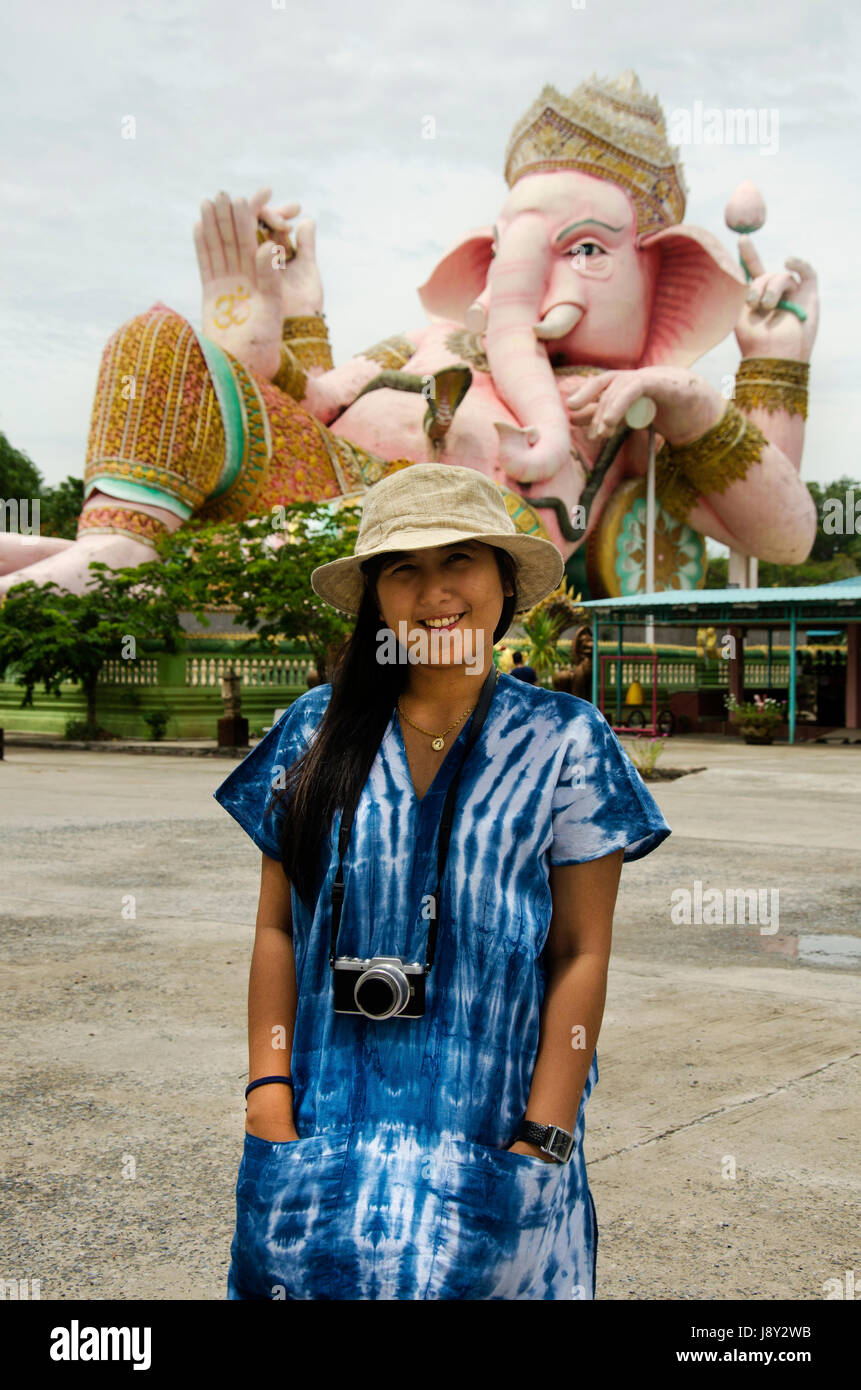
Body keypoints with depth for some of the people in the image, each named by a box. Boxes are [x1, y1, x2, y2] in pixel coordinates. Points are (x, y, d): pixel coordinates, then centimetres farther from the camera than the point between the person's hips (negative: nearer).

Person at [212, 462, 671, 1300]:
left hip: (489, 1130, -1)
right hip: (325, 1130, 2)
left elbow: (582, 954, -3)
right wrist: (269, 1091, -4)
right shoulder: (317, 729, 4)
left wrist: (543, 1140, -9)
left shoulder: (564, 743, 0)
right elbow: (276, 930, 5)